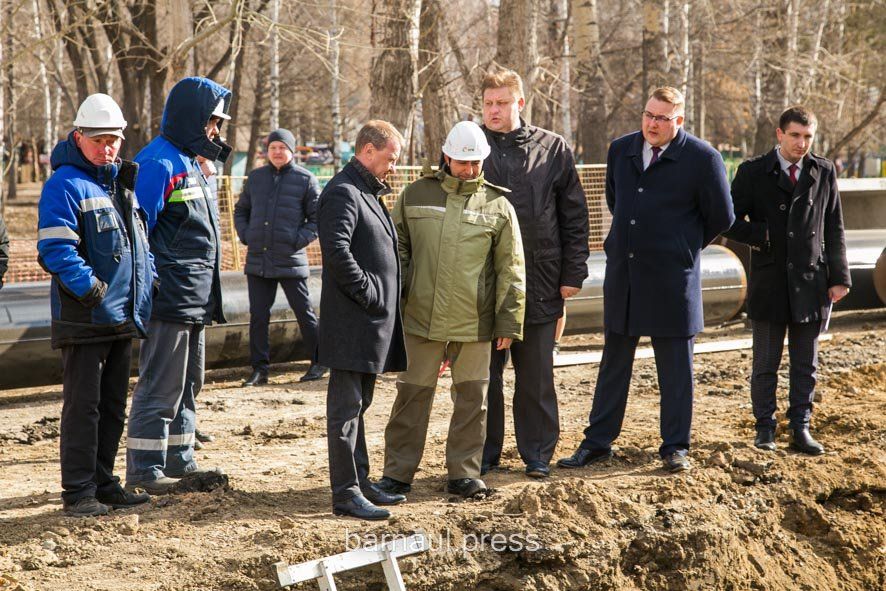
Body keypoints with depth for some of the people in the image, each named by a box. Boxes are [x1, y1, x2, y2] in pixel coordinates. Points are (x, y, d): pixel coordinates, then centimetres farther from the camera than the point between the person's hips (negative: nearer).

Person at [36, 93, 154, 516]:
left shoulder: (124, 182, 15)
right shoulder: (65, 185, -11)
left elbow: (139, 240, 24)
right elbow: (54, 248, -19)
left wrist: (146, 282, 11)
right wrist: (90, 287, -26)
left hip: (122, 317, 8)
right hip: (83, 318, -8)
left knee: (113, 405, 14)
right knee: (82, 406, -4)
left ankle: (103, 483, 23)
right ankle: (78, 492, 2)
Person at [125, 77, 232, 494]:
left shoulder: (189, 161, 17)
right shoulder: (158, 162, -14)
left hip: (194, 299, 10)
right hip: (169, 298, -10)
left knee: (188, 383, 16)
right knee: (161, 385, -5)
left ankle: (179, 461, 25)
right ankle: (144, 469, 2)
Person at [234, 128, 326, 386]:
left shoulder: (306, 180, -2)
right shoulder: (255, 177, 10)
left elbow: (318, 219, 0)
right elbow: (241, 211, 20)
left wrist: (299, 239, -11)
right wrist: (245, 236, 4)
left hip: (291, 260, -4)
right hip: (257, 260, 4)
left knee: (304, 312, 5)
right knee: (258, 316, 4)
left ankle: (320, 362, 18)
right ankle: (259, 369, 11)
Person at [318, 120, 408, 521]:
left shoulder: (368, 192, 20)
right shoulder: (343, 192, -14)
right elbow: (337, 250, -25)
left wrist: (384, 299, 14)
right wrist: (369, 293, -19)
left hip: (373, 322, 10)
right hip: (352, 323, -10)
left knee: (358, 404, 17)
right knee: (346, 406, -5)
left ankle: (360, 480, 25)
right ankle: (346, 493, -2)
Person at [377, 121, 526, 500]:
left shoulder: (498, 206, 4)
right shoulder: (417, 195, 6)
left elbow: (510, 270, 5)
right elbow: (396, 247, 12)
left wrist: (509, 322, 1)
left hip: (474, 322, 0)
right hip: (421, 316, 0)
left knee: (472, 397, 6)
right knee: (413, 394, 5)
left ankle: (464, 472, 17)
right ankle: (398, 472, 13)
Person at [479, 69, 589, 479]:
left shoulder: (552, 149, 3)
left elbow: (574, 216, 6)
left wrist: (573, 273, 0)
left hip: (539, 284, 0)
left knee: (536, 376, 8)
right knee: (483, 375, 8)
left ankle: (537, 454, 19)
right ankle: (483, 455, 20)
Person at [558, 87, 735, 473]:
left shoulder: (703, 159, -9)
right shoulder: (621, 150, 7)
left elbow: (721, 217, -1)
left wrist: (684, 247, 8)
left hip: (671, 279, -4)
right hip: (622, 273, 5)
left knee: (675, 368, 4)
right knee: (613, 363, 10)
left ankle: (675, 448, 13)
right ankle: (597, 443, 17)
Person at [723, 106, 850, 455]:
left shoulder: (824, 172, 6)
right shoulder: (753, 173, -1)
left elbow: (834, 228, 8)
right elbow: (729, 222, 0)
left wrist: (838, 277, 2)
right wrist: (763, 235, -14)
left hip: (810, 282, 2)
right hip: (769, 282, -2)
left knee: (806, 364, 7)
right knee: (765, 364, 6)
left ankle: (800, 429, 17)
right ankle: (765, 429, 16)